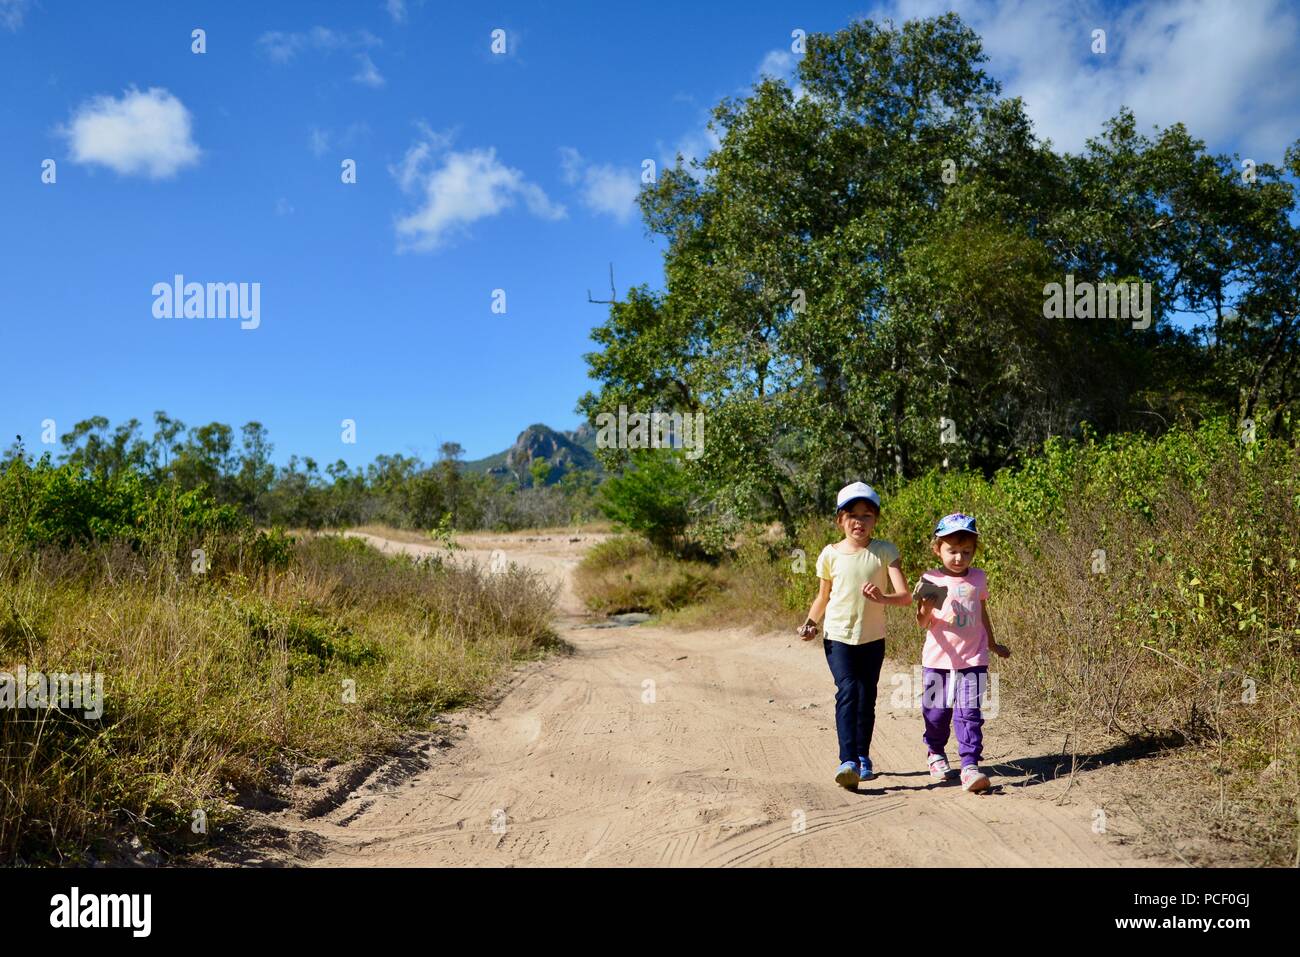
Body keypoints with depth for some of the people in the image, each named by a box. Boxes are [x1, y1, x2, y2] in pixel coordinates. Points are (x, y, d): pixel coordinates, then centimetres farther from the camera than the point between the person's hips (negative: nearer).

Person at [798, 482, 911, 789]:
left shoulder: (885, 551, -7)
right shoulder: (831, 554, -3)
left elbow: (905, 596, -18)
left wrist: (883, 598, -38)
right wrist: (810, 622, -4)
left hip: (873, 638, 1)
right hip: (838, 636, -1)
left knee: (867, 698, 10)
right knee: (847, 691, -17)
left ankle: (863, 757, 29)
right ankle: (847, 761, -22)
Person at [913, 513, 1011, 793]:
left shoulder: (979, 578, 6)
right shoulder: (930, 580, -4)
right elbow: (922, 623, -8)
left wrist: (992, 644, 30)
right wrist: (927, 605, -30)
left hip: (972, 660, 1)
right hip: (938, 660, -1)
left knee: (969, 713, -8)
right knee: (936, 712, 11)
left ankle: (970, 765, -6)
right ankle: (935, 752, 35)